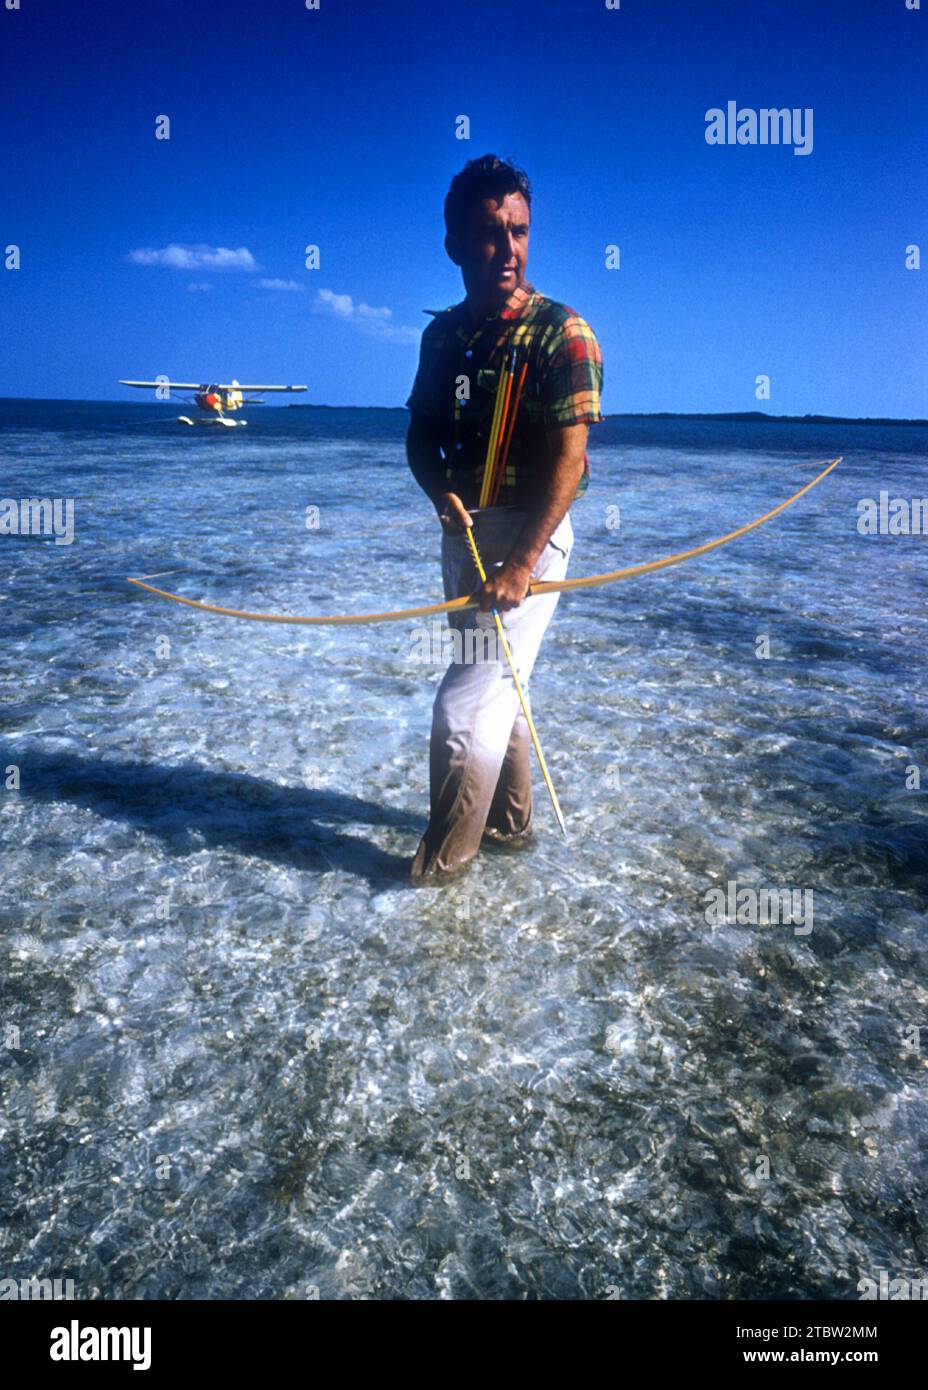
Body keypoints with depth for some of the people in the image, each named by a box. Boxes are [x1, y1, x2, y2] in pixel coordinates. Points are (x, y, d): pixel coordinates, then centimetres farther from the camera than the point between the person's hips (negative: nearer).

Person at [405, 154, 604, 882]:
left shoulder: (561, 334, -12)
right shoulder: (444, 333, 7)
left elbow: (569, 459, -19)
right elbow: (422, 434, 10)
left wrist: (520, 565, -26)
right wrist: (442, 493, -12)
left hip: (529, 535, -7)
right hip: (465, 533, 7)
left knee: (465, 704, -8)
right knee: (498, 686, 18)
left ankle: (442, 864, 9)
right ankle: (511, 824, 36)